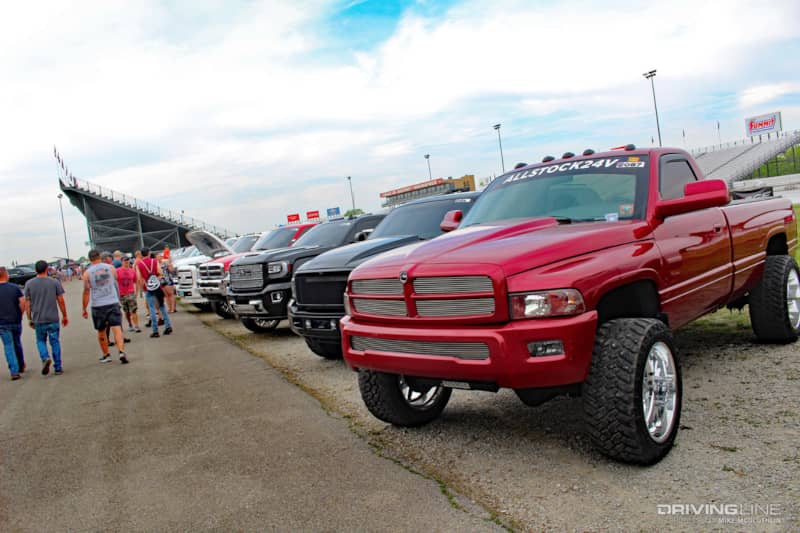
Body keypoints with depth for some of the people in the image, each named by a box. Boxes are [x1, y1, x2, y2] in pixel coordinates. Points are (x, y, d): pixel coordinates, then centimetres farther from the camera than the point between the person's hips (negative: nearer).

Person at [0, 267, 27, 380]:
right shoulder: (15, 288, -4)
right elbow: (23, 303, -8)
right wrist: (19, 315, 6)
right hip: (16, 321, 2)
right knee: (17, 344, 19)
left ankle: (14, 371, -6)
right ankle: (21, 366, 32)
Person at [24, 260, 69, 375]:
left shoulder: (29, 284, 0)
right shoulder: (55, 282, -3)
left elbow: (27, 303, 1)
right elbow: (61, 301, -2)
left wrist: (29, 319, 10)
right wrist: (64, 316, 8)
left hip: (38, 320, 1)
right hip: (53, 318, -1)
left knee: (41, 341, 17)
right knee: (55, 342, 7)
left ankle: (45, 358, -9)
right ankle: (58, 367, 9)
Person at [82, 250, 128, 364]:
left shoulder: (87, 273, -4)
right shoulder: (110, 267, 1)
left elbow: (86, 292, -3)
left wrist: (84, 309, 5)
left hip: (98, 305, 0)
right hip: (113, 302, 1)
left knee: (101, 331, 15)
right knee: (117, 328, -4)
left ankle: (106, 355, 24)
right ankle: (121, 352, -19)